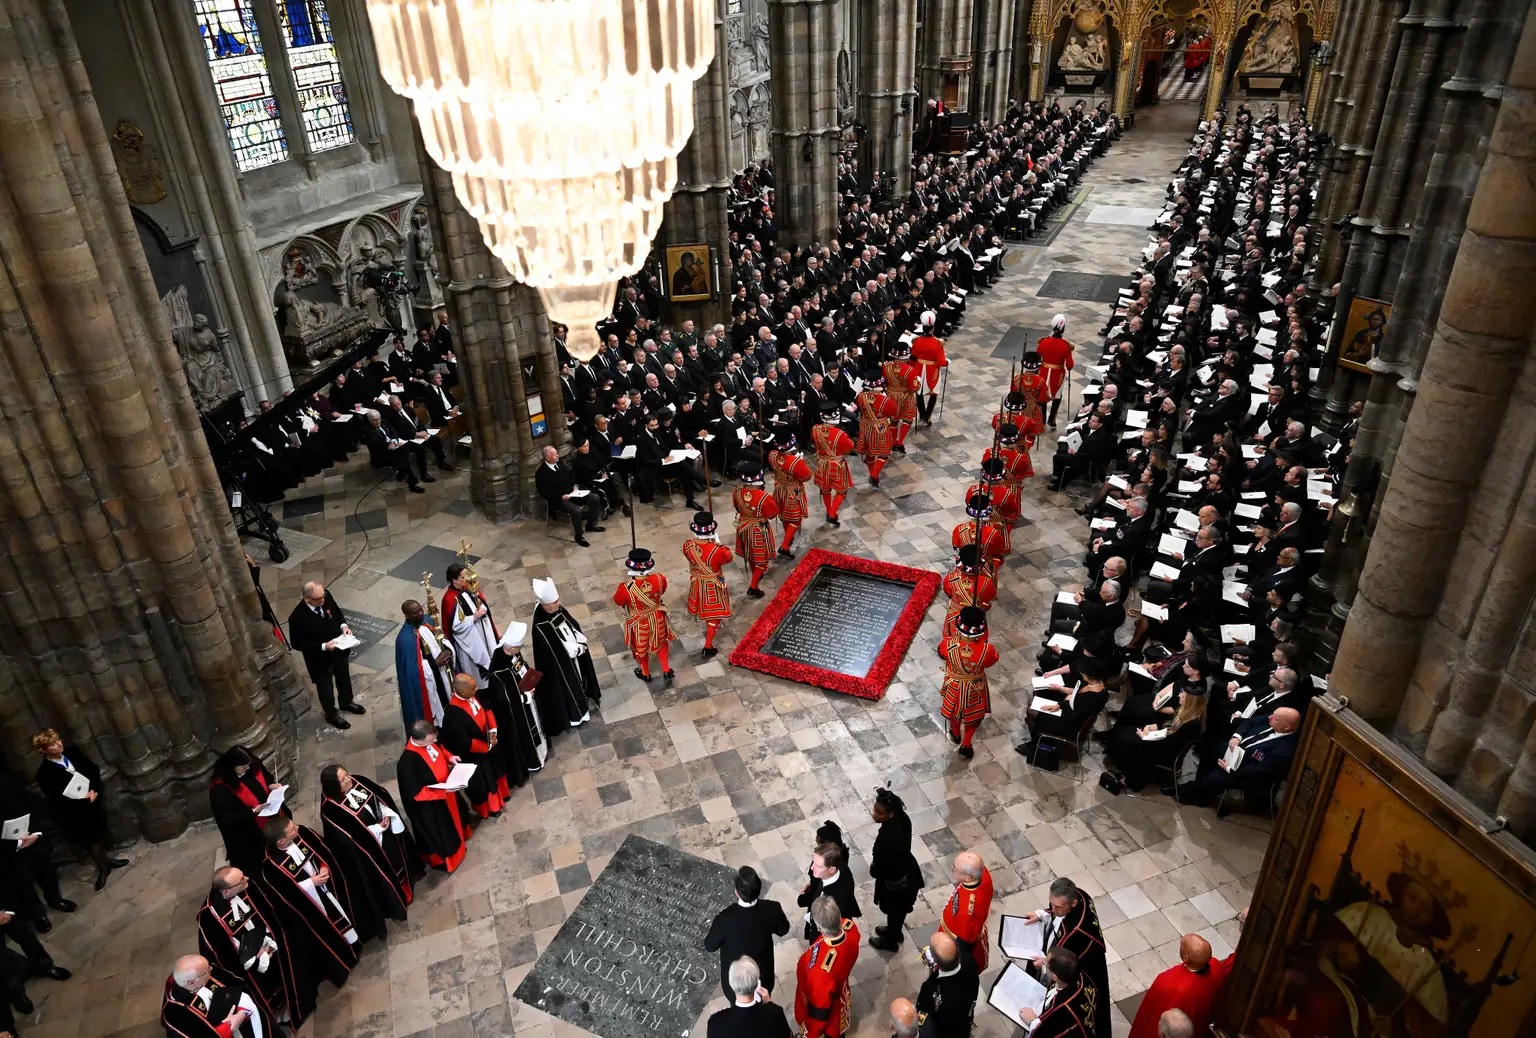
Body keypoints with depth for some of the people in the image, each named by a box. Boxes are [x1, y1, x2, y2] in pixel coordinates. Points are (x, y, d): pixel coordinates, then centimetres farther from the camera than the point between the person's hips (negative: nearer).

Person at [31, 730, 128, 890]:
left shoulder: (72, 752, -8)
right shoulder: (44, 774, -22)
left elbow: (94, 769, 1)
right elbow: (57, 802, -21)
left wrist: (94, 790, -15)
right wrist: (86, 801, -21)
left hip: (95, 802, 5)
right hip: (77, 814, -4)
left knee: (103, 834, 22)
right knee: (90, 842, 12)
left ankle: (109, 859, 47)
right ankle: (102, 869, 35)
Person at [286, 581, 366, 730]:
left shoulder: (326, 597, -19)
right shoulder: (297, 617, -34)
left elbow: (337, 611, 3)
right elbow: (297, 644, -23)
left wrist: (343, 625, -15)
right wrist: (323, 646, -30)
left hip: (339, 649, 6)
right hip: (320, 658, -5)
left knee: (344, 678, 29)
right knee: (325, 687, 21)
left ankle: (346, 702, 58)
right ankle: (332, 714, 47)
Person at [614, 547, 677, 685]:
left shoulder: (626, 588, -35)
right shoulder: (659, 579, -27)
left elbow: (618, 602, -12)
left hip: (638, 624, -2)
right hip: (657, 620, 2)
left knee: (640, 648, 27)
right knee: (661, 644, 31)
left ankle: (645, 674, 49)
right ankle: (667, 672, 35)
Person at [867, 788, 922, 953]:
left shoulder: (887, 840, -42)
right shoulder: (901, 818, -18)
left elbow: (877, 871, -28)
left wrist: (873, 866, -6)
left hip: (897, 882, -7)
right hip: (907, 873, 7)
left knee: (894, 911, 24)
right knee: (898, 909, 33)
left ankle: (891, 941, 51)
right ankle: (895, 931, 60)